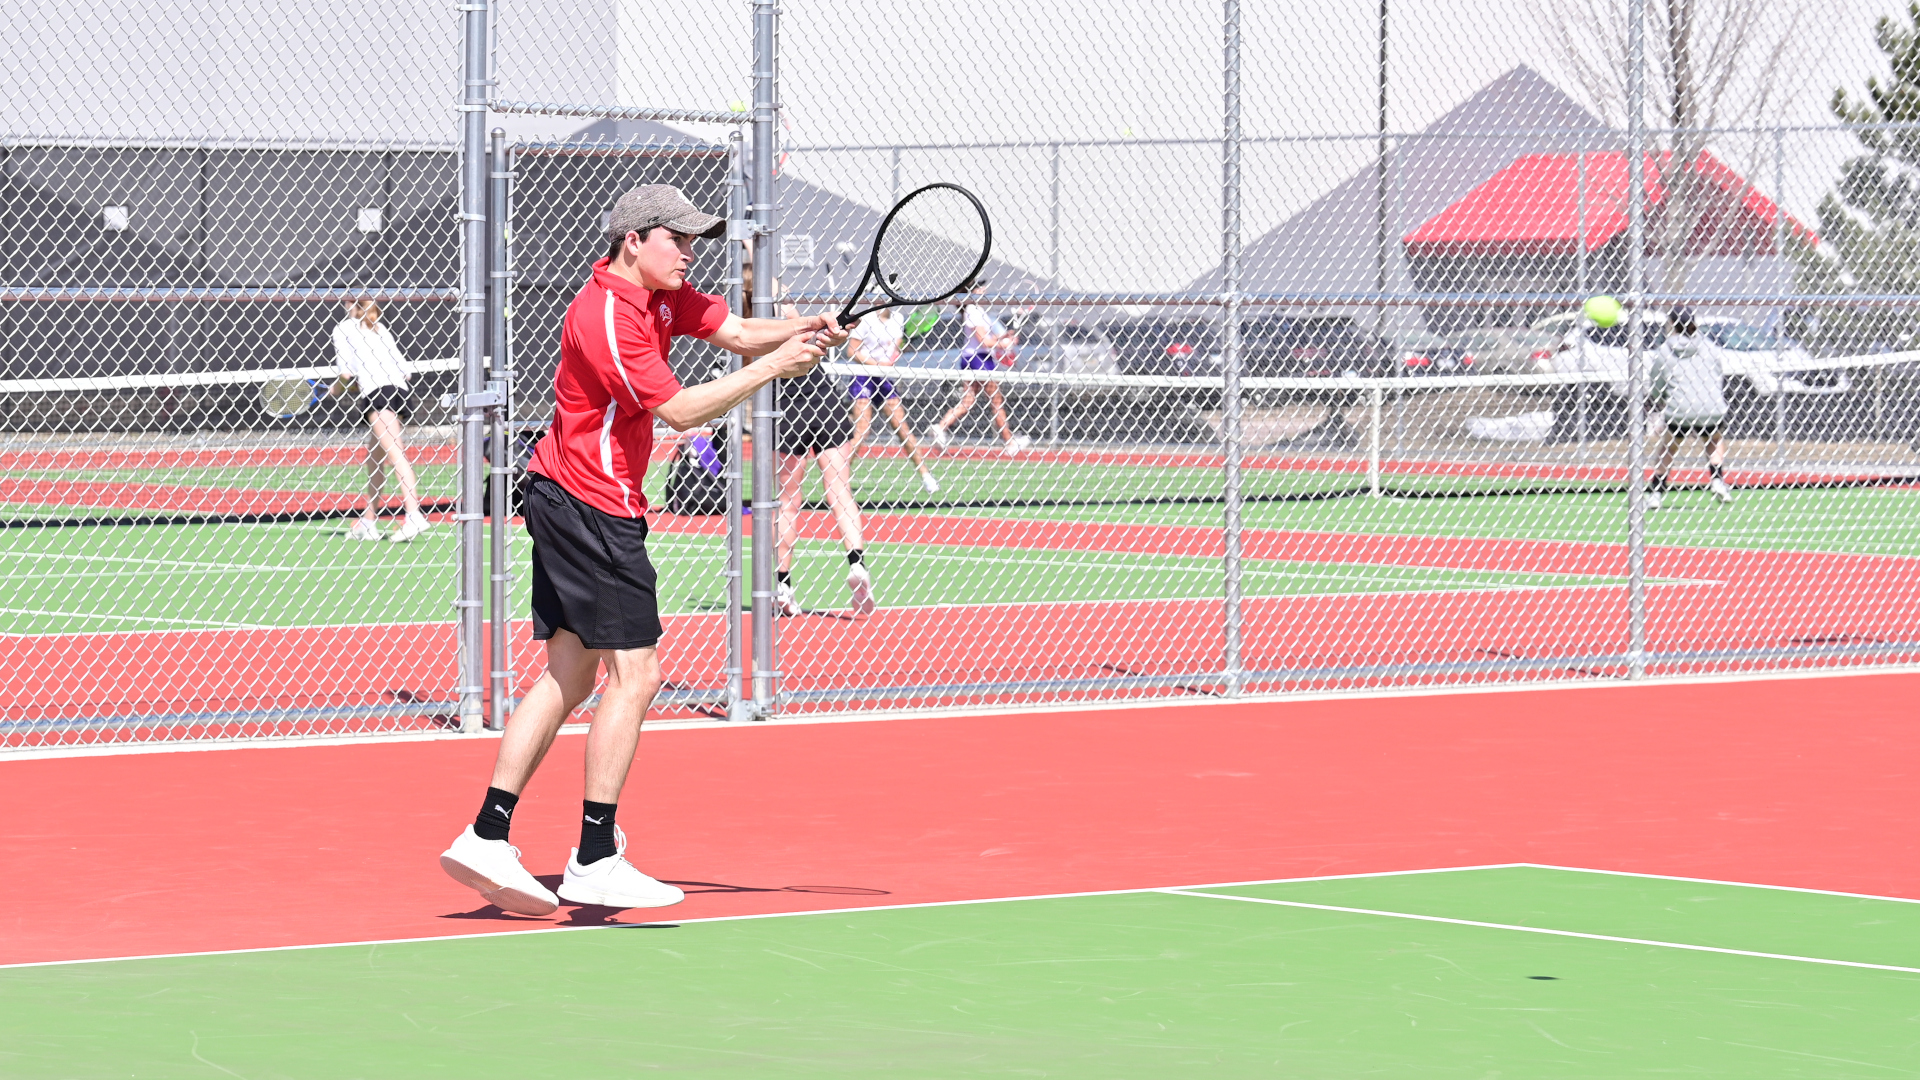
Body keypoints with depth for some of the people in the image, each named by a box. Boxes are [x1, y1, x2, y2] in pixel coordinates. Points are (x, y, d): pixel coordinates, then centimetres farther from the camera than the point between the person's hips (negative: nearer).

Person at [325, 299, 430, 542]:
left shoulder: (343, 328, 8)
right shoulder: (380, 328, 25)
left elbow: (346, 372, -2)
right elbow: (403, 368, 20)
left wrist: (335, 390, 18)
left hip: (377, 392, -8)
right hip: (399, 391, 8)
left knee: (394, 452, -20)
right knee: (374, 458, 16)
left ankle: (414, 515, -34)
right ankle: (368, 522, 19)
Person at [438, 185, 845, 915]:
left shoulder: (661, 297, 9)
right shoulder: (606, 316, -21)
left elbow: (737, 332, 5)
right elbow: (679, 410, -24)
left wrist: (802, 330, -14)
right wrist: (772, 368, -24)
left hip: (565, 499, 10)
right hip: (592, 505, -10)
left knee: (569, 674, 10)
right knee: (634, 674, -8)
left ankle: (487, 839, 8)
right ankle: (595, 860, -5)